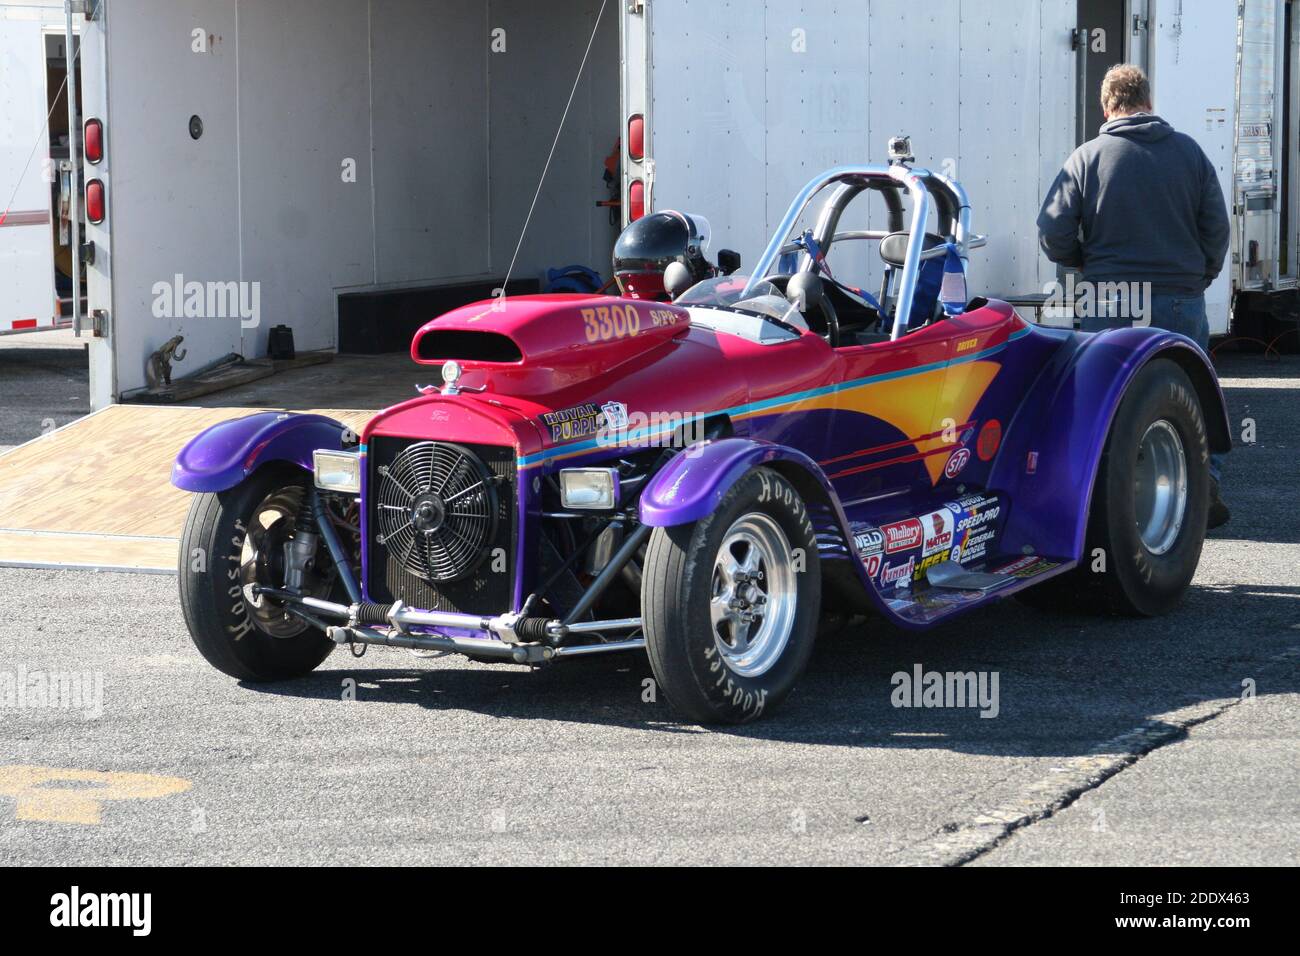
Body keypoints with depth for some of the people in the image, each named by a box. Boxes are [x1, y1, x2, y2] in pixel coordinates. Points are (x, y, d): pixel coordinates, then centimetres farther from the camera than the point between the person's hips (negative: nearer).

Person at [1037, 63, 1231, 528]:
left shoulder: (1087, 157, -4)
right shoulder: (1189, 151, 2)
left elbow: (1053, 233, -6)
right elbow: (1216, 227, 3)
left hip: (1111, 301, -2)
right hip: (1183, 299, 2)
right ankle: (1204, 487, 14)